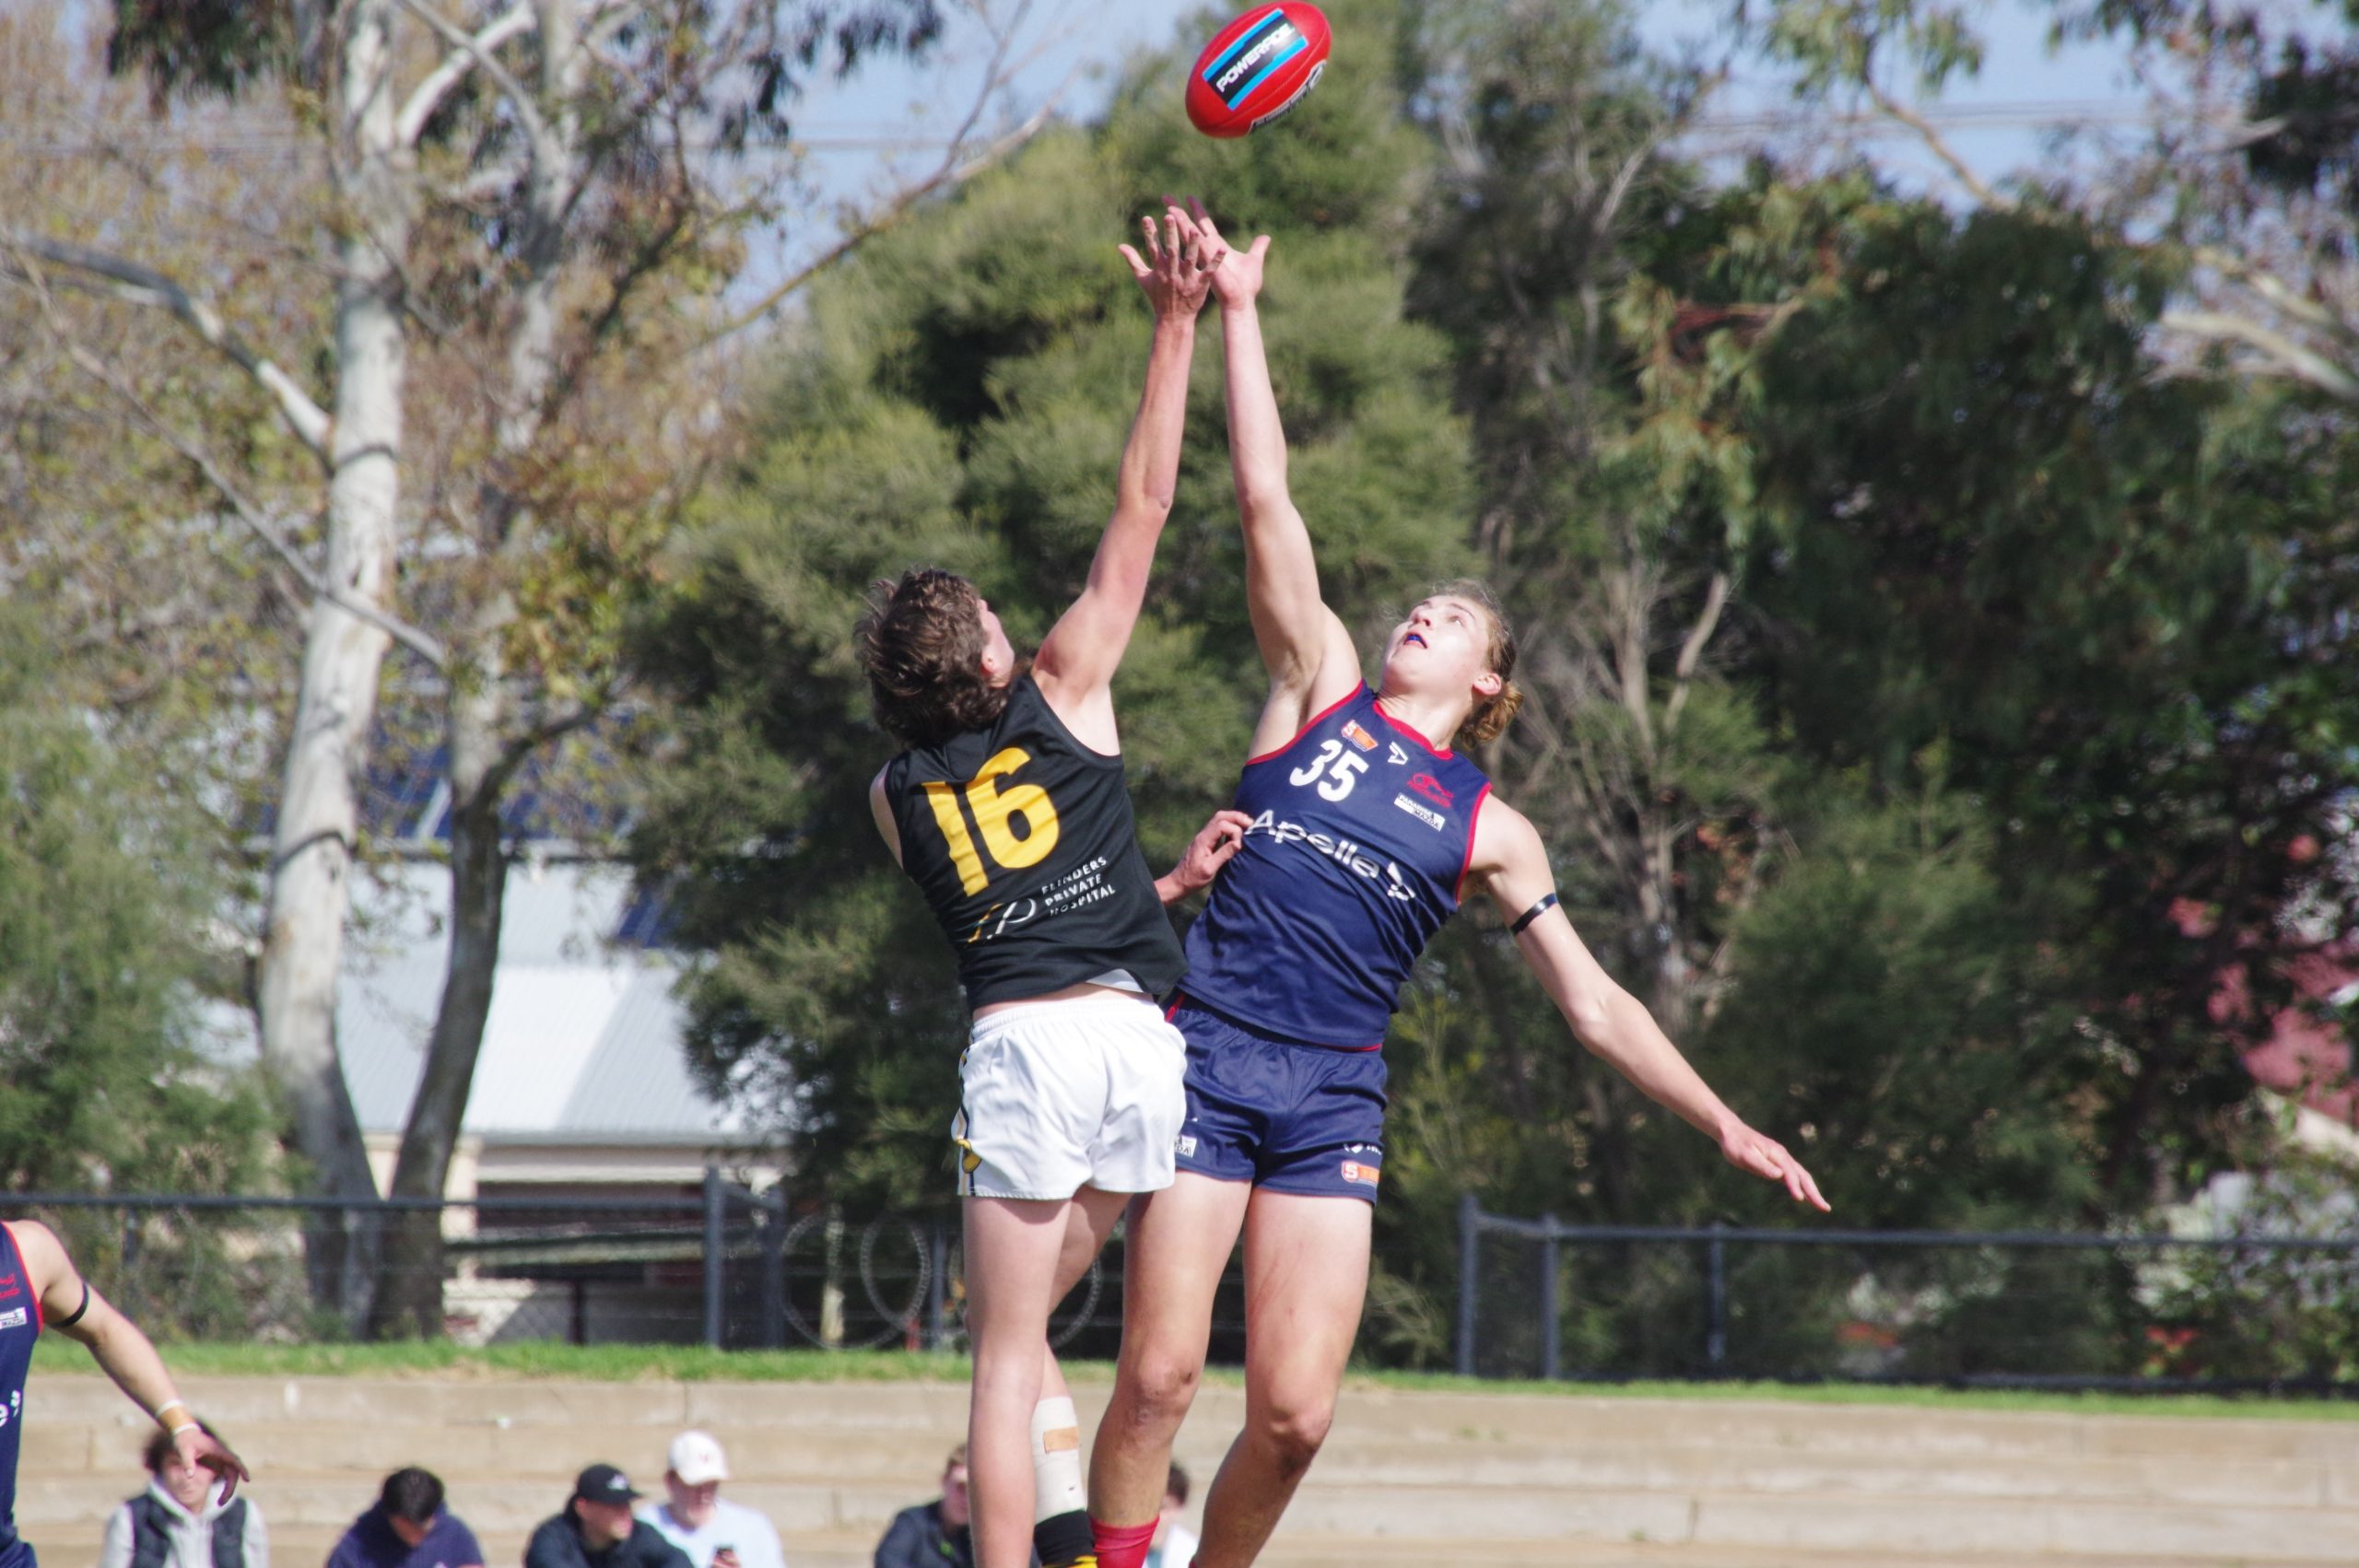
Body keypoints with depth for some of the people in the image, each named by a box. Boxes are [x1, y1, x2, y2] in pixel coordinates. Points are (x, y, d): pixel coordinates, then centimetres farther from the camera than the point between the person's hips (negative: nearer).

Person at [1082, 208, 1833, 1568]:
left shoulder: (1489, 829, 16)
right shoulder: (1321, 691, 13)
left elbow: (1594, 1001, 17)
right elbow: (1268, 502, 7)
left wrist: (1724, 1124, 10)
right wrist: (1238, 315, 2)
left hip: (1334, 1102, 1)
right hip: (1206, 1056, -1)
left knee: (1295, 1414, -8)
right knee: (1160, 1375, -11)